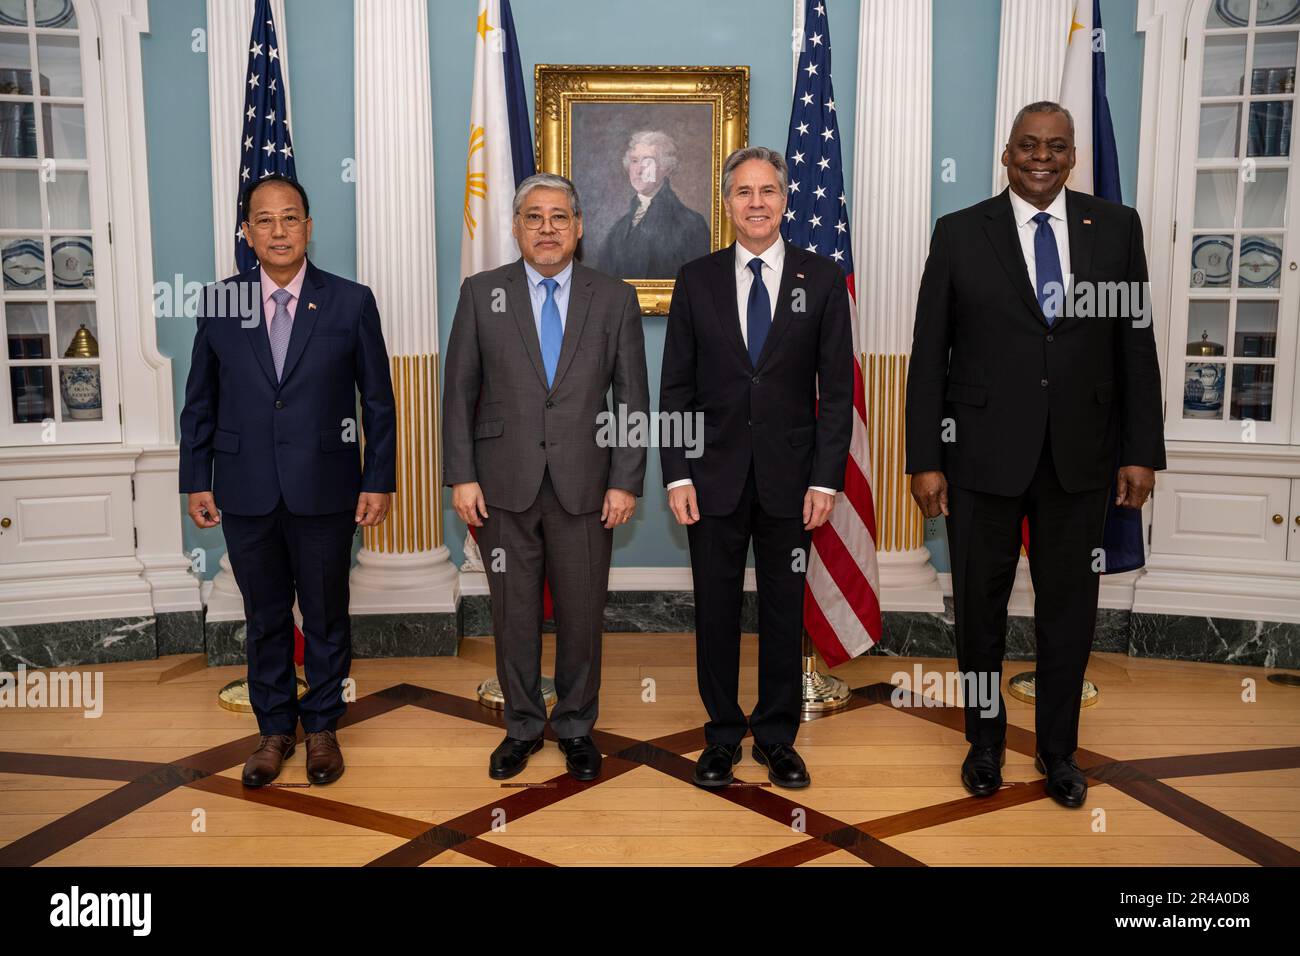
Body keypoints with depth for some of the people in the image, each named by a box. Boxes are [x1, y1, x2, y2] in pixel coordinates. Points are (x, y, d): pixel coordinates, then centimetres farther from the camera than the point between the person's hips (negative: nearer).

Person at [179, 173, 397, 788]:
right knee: (264, 619, 13)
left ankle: (322, 725, 29)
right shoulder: (219, 303, 3)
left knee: (326, 615, 11)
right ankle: (275, 727, 31)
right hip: (246, 493, 2)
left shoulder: (350, 302, -3)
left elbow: (378, 399, -1)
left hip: (324, 490, -1)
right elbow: (200, 401, 8)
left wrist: (379, 481, -4)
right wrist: (197, 480, 4)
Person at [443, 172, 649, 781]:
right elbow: (460, 392, 3)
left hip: (584, 486, 0)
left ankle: (576, 728, 28)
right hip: (504, 485, 0)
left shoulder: (615, 299, 4)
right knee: (513, 614, 10)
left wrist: (625, 481, -3)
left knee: (581, 614, 8)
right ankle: (522, 726, 29)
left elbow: (632, 398, 3)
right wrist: (461, 476, -3)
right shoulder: (481, 294, 4)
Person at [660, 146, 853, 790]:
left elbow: (837, 388, 0)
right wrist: (676, 474, -5)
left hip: (789, 478, 0)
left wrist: (826, 478, -7)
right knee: (716, 610, 8)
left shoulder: (822, 279, 2)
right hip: (715, 476, 1)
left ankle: (777, 737, 25)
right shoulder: (696, 280, 4)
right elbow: (675, 387, 3)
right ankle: (722, 734, 24)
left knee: (784, 611, 9)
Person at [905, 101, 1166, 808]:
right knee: (980, 605, 10)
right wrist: (925, 458, -5)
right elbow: (928, 354, -2)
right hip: (984, 454, -1)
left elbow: (1136, 345, 5)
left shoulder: (1116, 227, 5)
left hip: (1079, 457, 2)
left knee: (1069, 609, 11)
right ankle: (985, 740, 31)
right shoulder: (959, 233, -1)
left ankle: (1058, 748, 31)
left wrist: (1141, 450, 2)